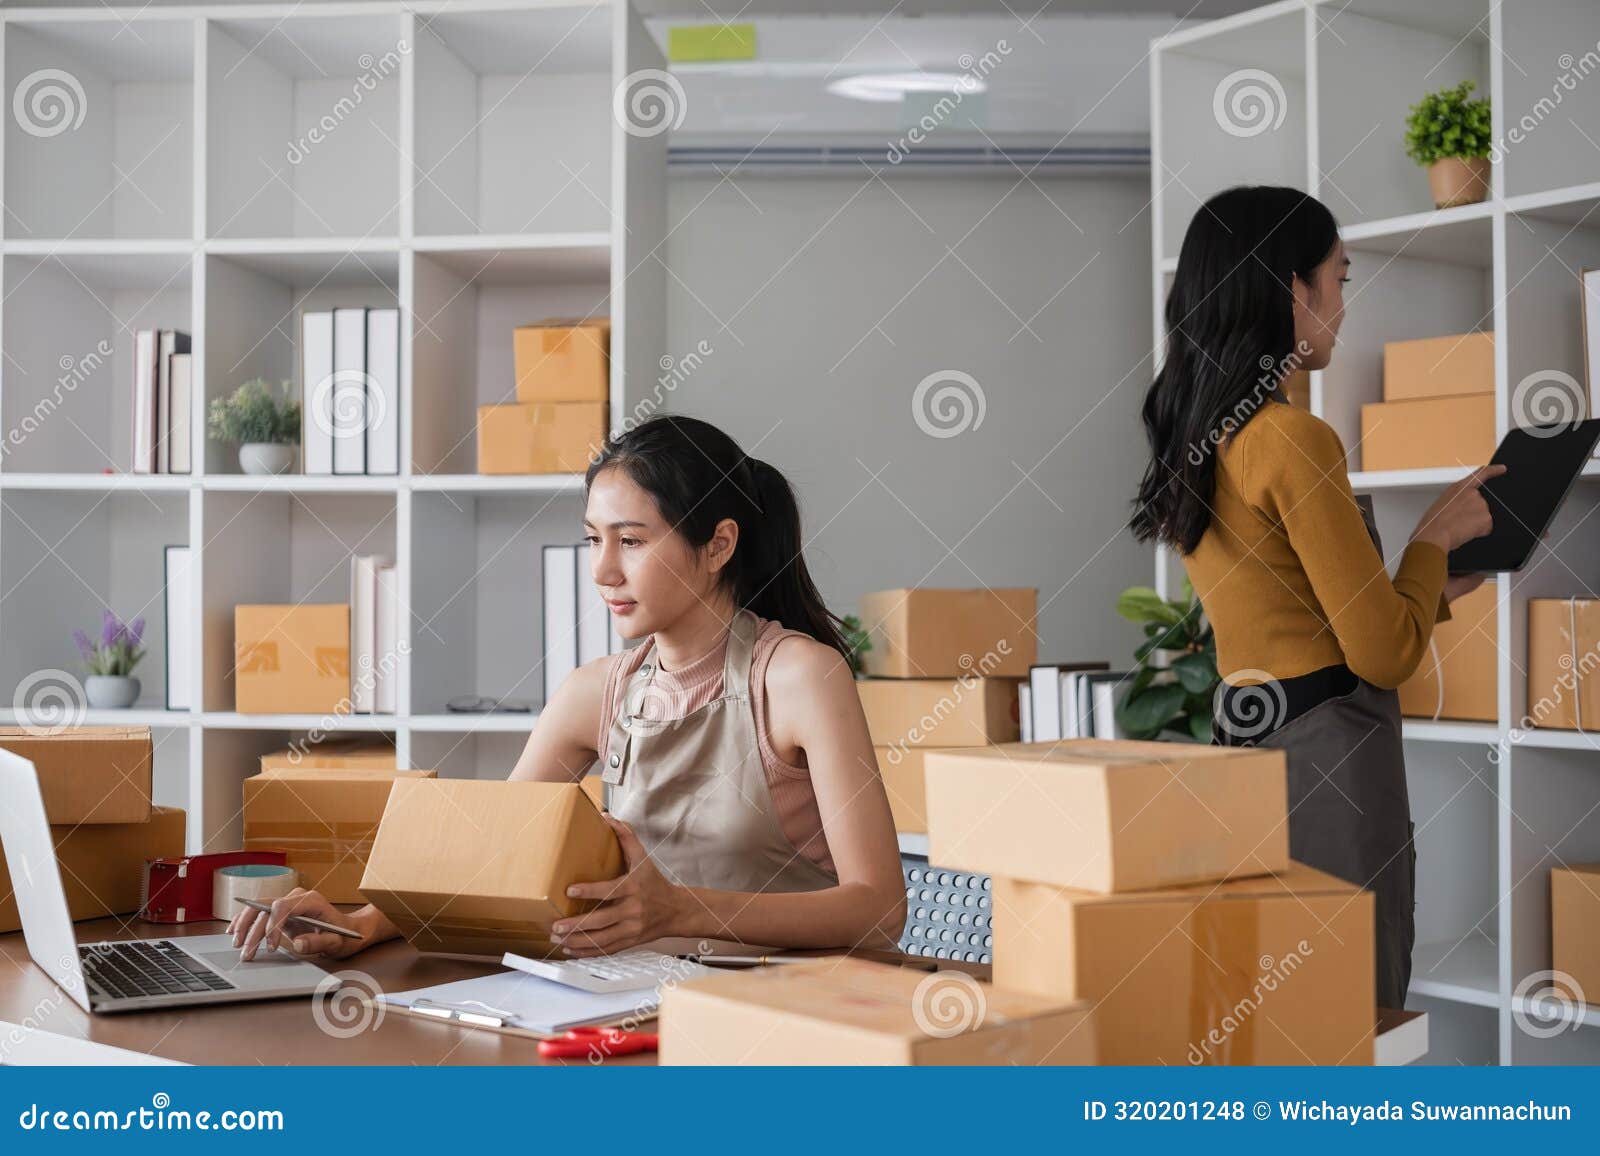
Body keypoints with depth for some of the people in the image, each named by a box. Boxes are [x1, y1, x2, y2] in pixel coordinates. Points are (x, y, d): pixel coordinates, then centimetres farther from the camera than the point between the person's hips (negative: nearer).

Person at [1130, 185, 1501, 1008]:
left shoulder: (1193, 446, 9)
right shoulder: (1295, 441, -17)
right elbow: (1384, 655, -13)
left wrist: (1430, 589, 22)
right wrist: (1435, 537, 2)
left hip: (1243, 732, 9)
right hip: (1325, 754, -9)